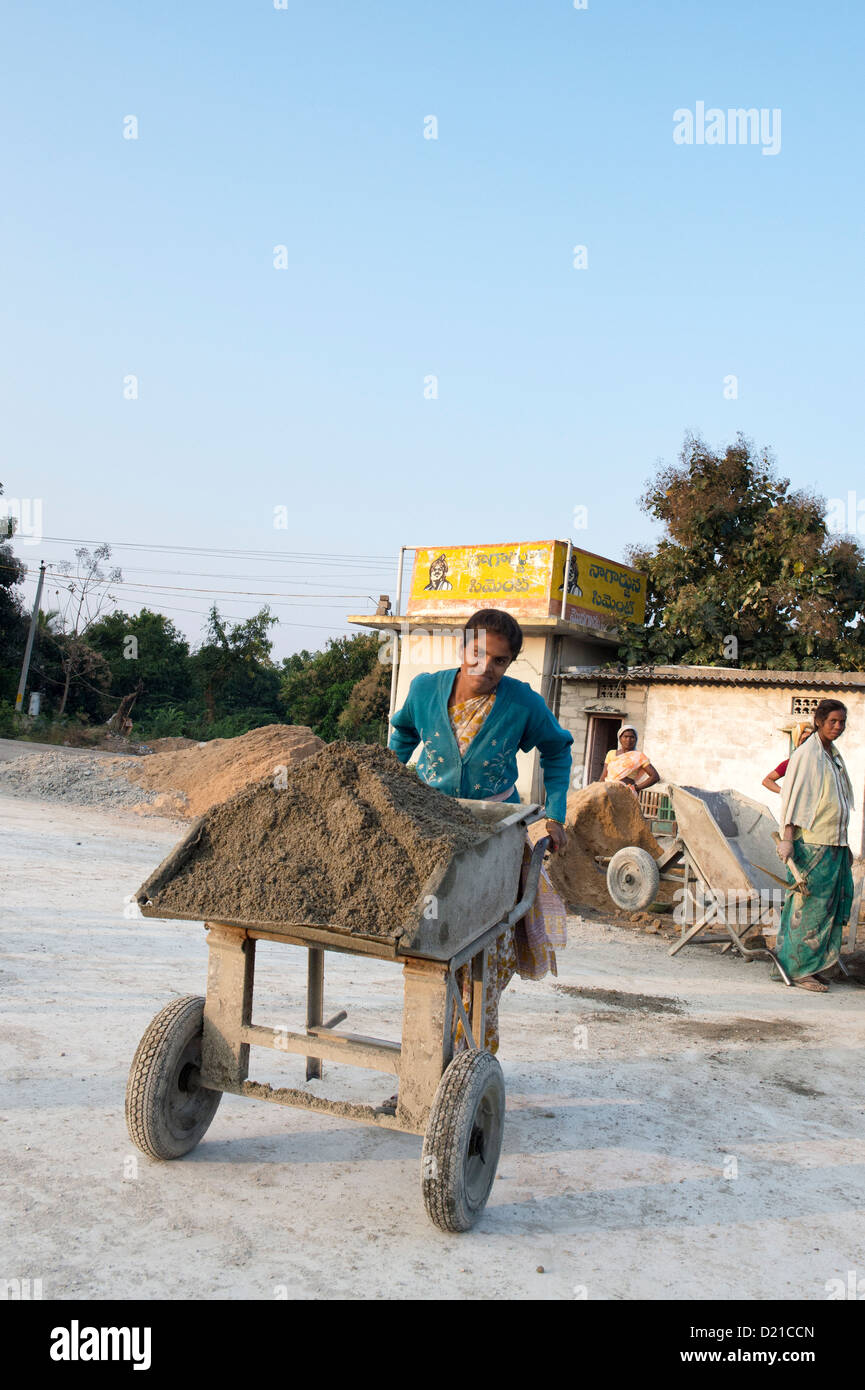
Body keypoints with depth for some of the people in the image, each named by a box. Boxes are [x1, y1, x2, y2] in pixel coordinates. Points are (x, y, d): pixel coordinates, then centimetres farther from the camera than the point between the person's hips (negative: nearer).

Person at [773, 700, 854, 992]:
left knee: (833, 903, 9)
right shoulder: (805, 754, -8)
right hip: (811, 842, -8)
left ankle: (806, 965, 17)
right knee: (809, 905, -6)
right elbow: (793, 797, -13)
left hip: (834, 842, 8)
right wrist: (787, 838, -19)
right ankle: (799, 968, 2)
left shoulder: (834, 756, 16)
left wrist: (842, 842, 19)